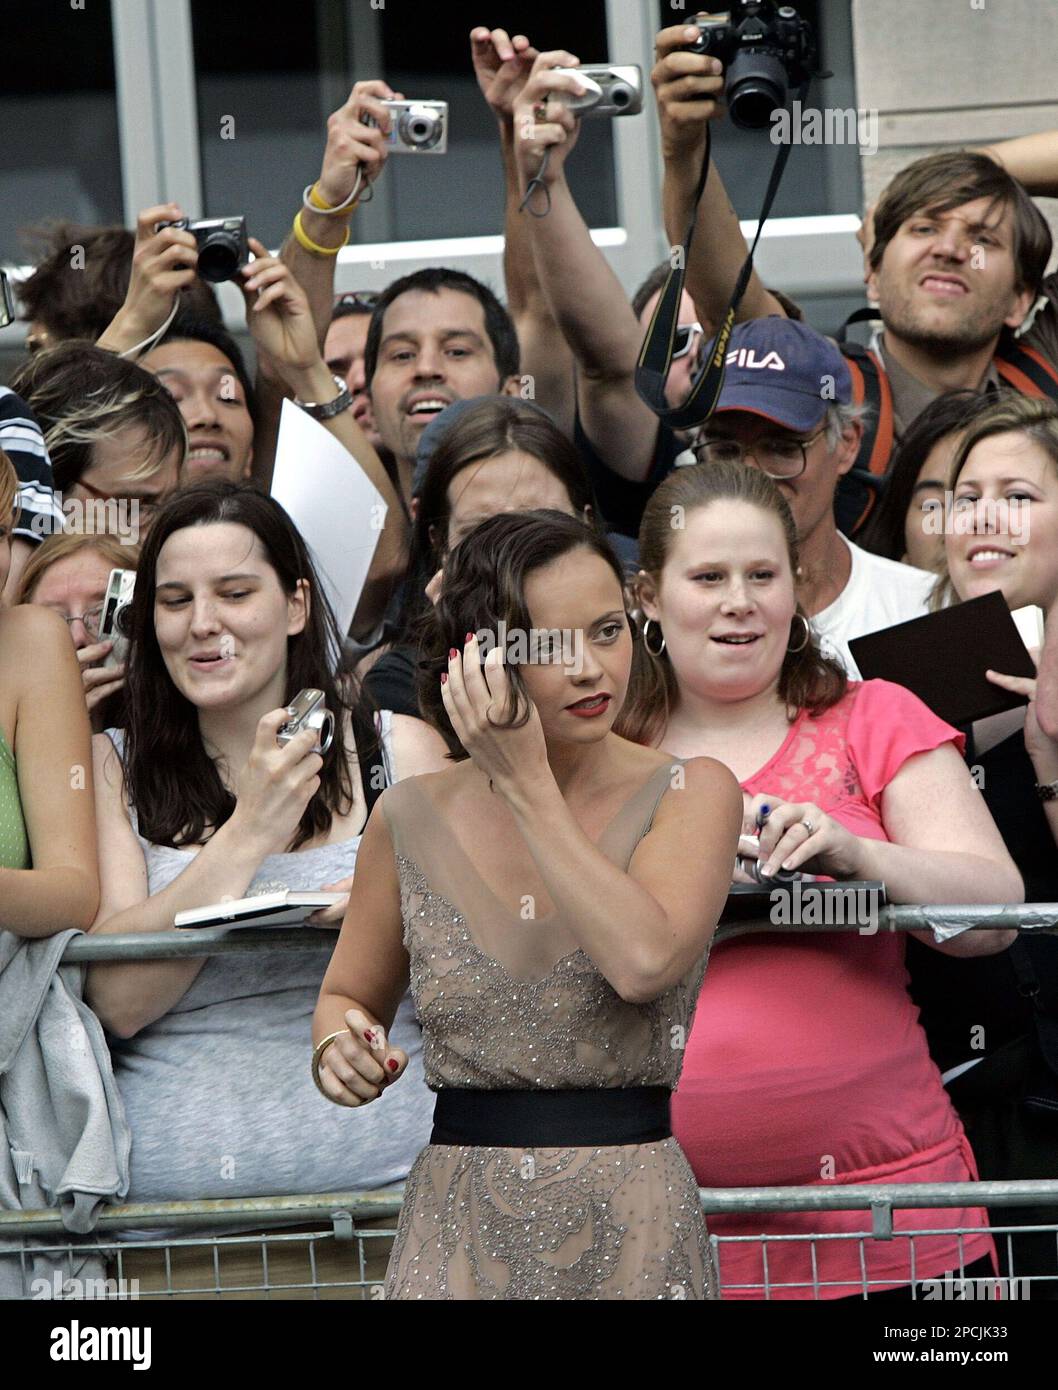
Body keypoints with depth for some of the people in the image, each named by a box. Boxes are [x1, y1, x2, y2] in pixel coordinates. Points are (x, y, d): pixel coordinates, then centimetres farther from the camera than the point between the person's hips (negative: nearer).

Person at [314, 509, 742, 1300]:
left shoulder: (692, 794, -4)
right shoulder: (414, 817, 3)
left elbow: (643, 962, -22)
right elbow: (349, 996, 17)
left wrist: (529, 787, -17)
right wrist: (342, 1049, -7)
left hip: (630, 1230, -2)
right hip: (461, 1230, 2)